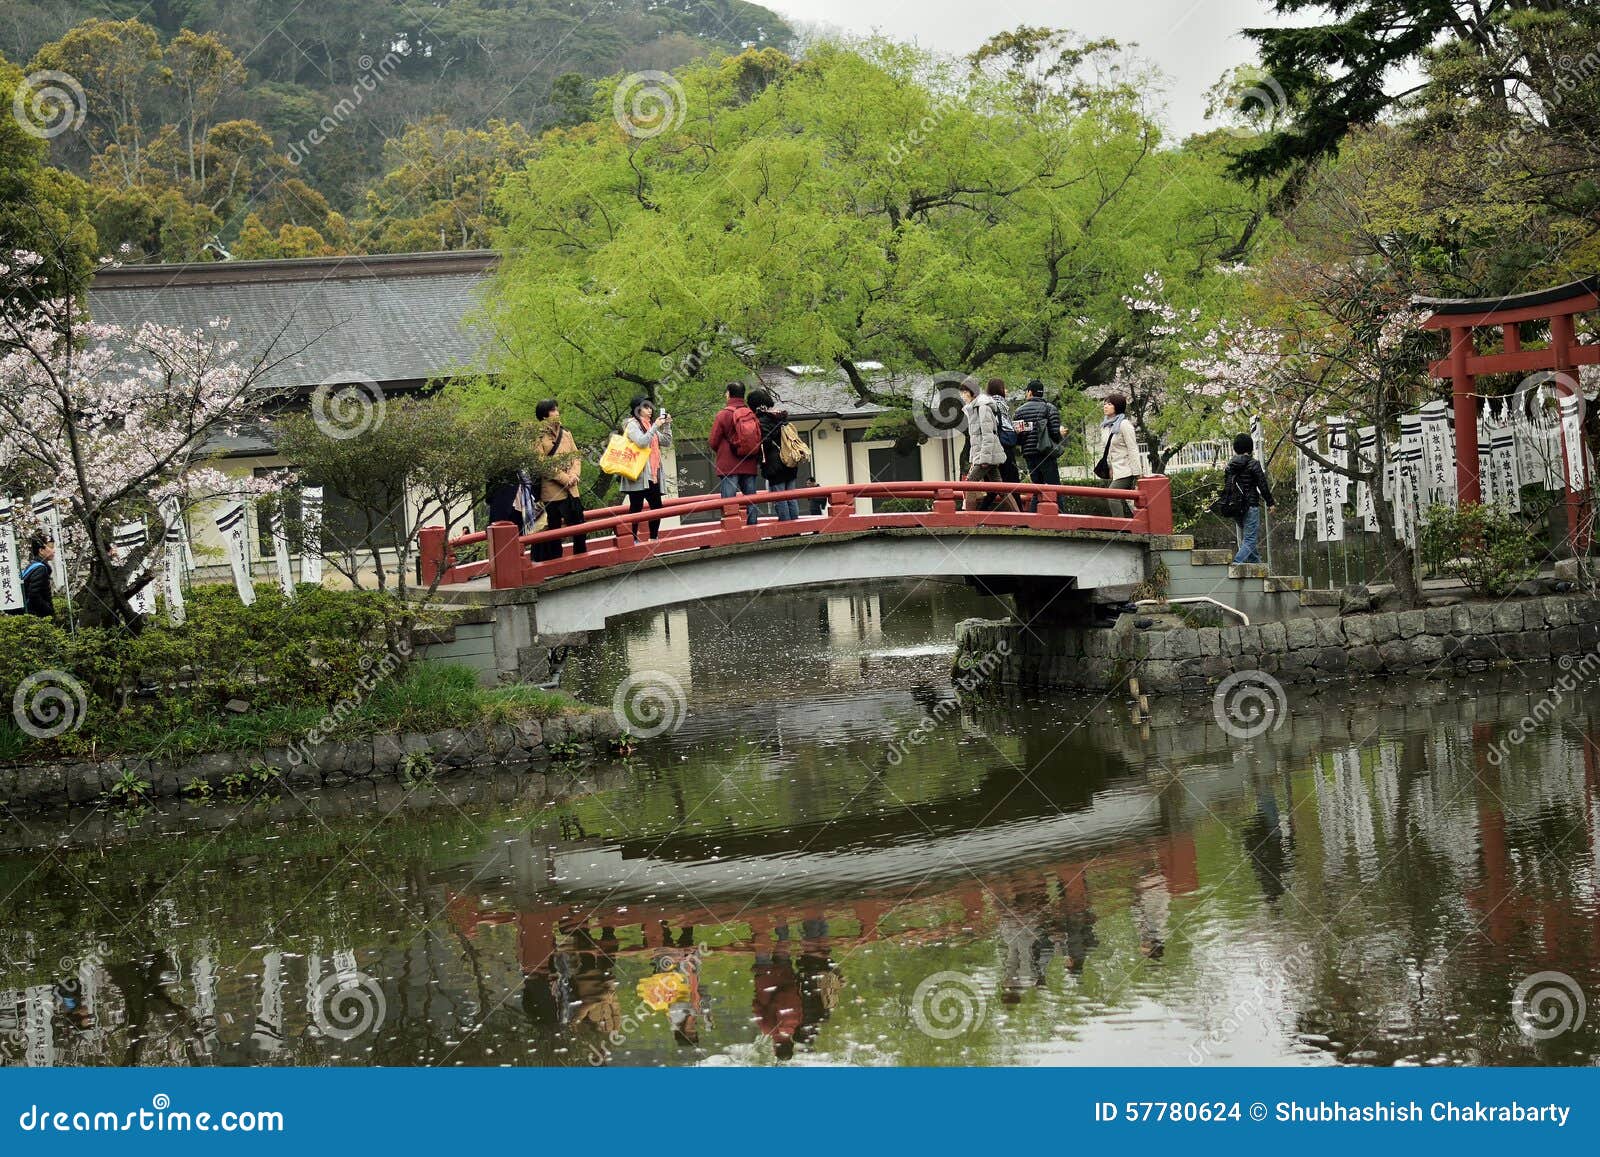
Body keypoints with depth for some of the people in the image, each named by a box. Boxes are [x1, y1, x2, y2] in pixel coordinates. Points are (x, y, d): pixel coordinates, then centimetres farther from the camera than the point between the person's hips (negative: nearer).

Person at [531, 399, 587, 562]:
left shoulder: (566, 433, 13)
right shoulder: (538, 437, -6)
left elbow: (576, 456, 12)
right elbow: (542, 463, -12)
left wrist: (574, 475, -7)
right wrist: (564, 478, -15)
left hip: (571, 489, 5)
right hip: (551, 492, -5)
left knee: (578, 524, 7)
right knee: (553, 529, 1)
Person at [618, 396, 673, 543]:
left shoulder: (650, 426, 19)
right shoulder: (632, 425, -4)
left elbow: (667, 442, 18)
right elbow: (641, 441, -20)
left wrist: (667, 426, 5)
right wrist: (655, 427, -19)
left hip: (652, 474, 8)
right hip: (639, 474, -8)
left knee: (657, 506, 7)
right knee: (636, 507, -8)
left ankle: (653, 539, 15)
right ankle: (633, 540, -8)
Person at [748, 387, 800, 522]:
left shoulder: (761, 421, -11)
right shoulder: (781, 417, 11)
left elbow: (764, 443, -18)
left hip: (775, 466, -7)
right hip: (790, 465, 7)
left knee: (780, 500, -4)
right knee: (791, 498, 10)